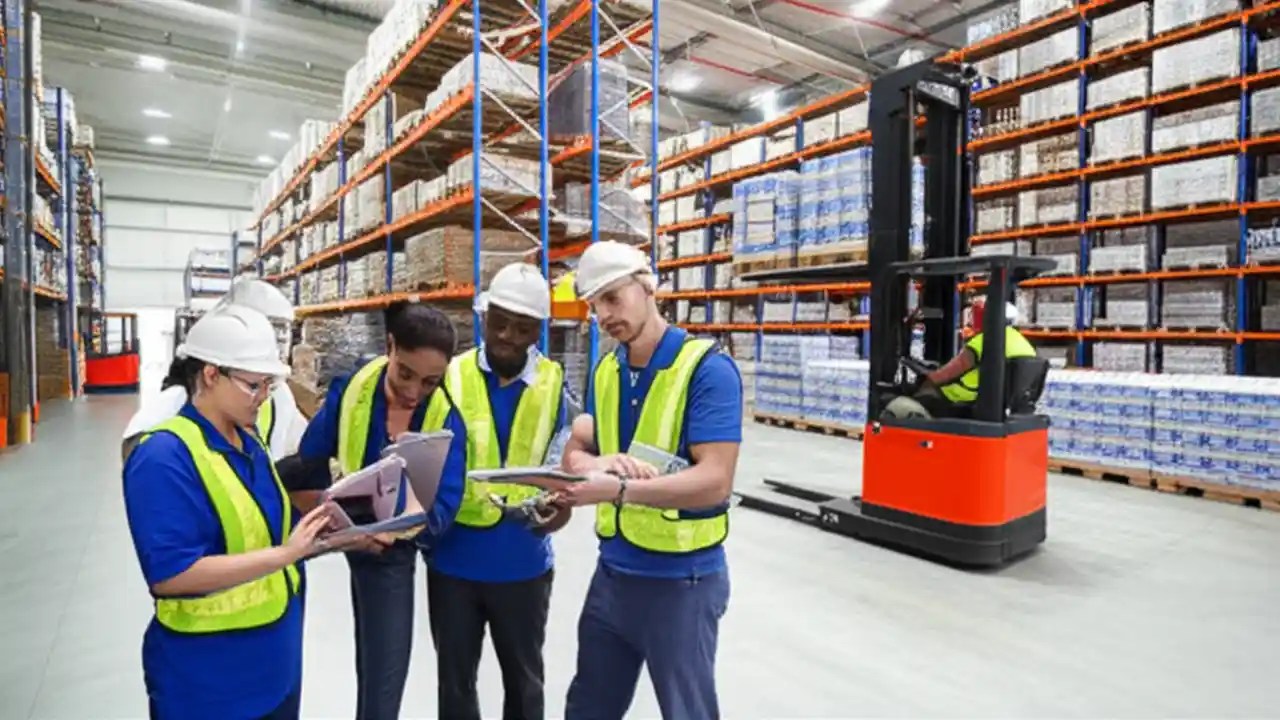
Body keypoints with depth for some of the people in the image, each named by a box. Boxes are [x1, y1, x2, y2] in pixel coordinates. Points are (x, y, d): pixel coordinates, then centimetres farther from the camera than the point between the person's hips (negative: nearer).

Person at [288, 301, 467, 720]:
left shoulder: (446, 419, -19)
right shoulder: (348, 391, -17)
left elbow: (441, 512, -22)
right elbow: (301, 476, -13)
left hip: (392, 553, 0)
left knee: (383, 680, 12)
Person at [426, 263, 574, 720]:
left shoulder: (553, 381, -4)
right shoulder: (452, 376, -7)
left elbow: (559, 462, 0)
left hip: (523, 562, 0)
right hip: (453, 559, 0)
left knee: (523, 678, 21)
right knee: (454, 679, 20)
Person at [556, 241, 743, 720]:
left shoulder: (707, 368, -17)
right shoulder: (604, 371, 5)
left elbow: (715, 481, -24)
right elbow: (574, 453, 5)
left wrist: (618, 489, -34)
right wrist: (598, 463, -18)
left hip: (681, 581, -6)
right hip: (613, 571, 7)